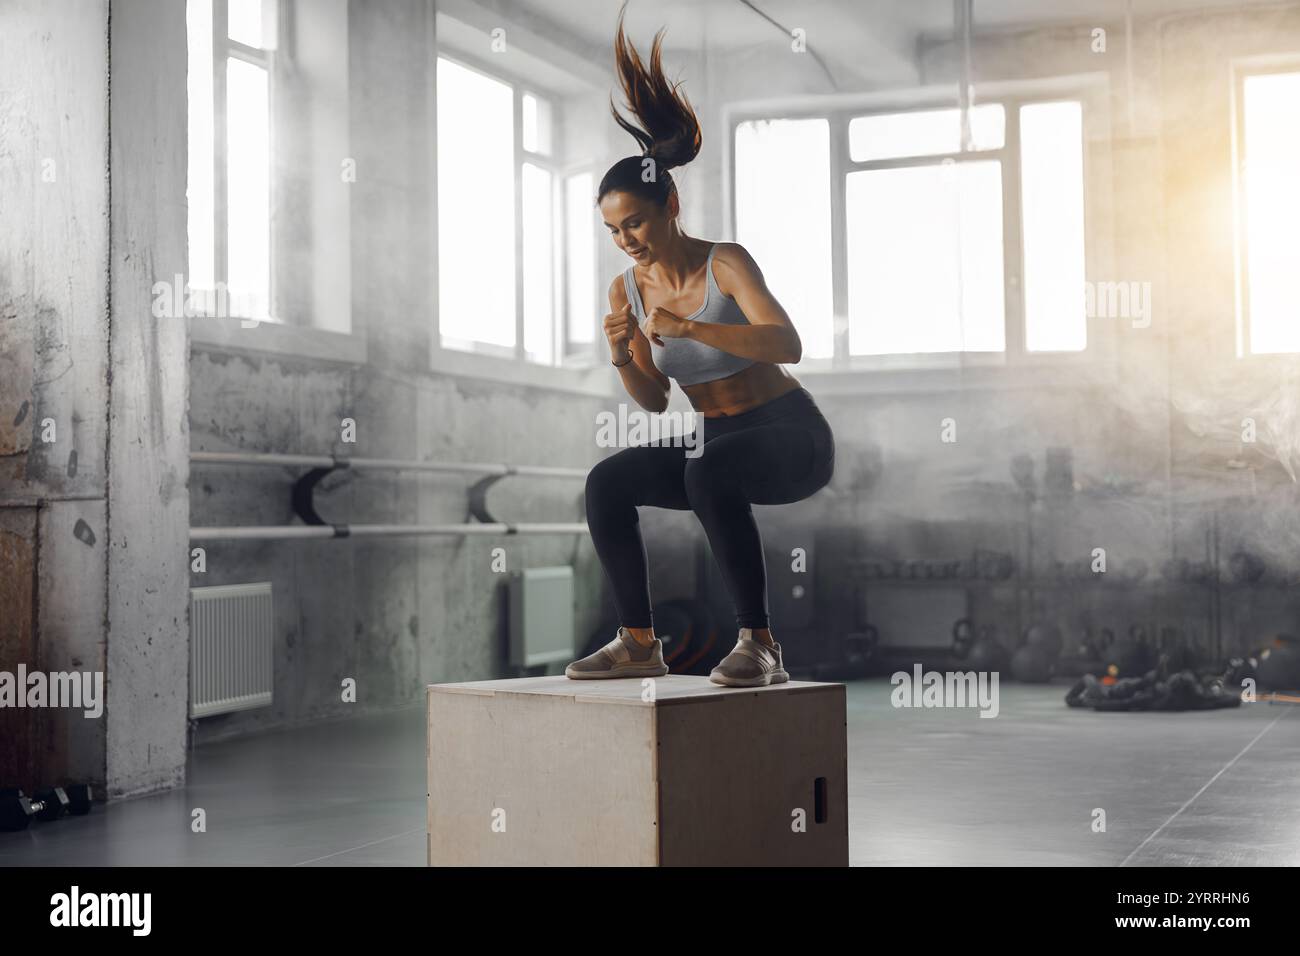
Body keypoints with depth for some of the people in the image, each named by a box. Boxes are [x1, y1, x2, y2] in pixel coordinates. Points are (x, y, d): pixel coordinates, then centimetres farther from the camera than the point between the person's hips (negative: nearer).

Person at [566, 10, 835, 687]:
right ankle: (639, 643, -6)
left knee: (708, 472, -36)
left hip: (790, 436, -6)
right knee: (607, 481, -14)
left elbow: (787, 344, -31)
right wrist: (623, 359, -15)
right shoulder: (627, 290, 2)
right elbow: (654, 401, 6)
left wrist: (689, 328, -36)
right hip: (715, 443, 6)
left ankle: (759, 644, -28)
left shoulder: (726, 263, -15)